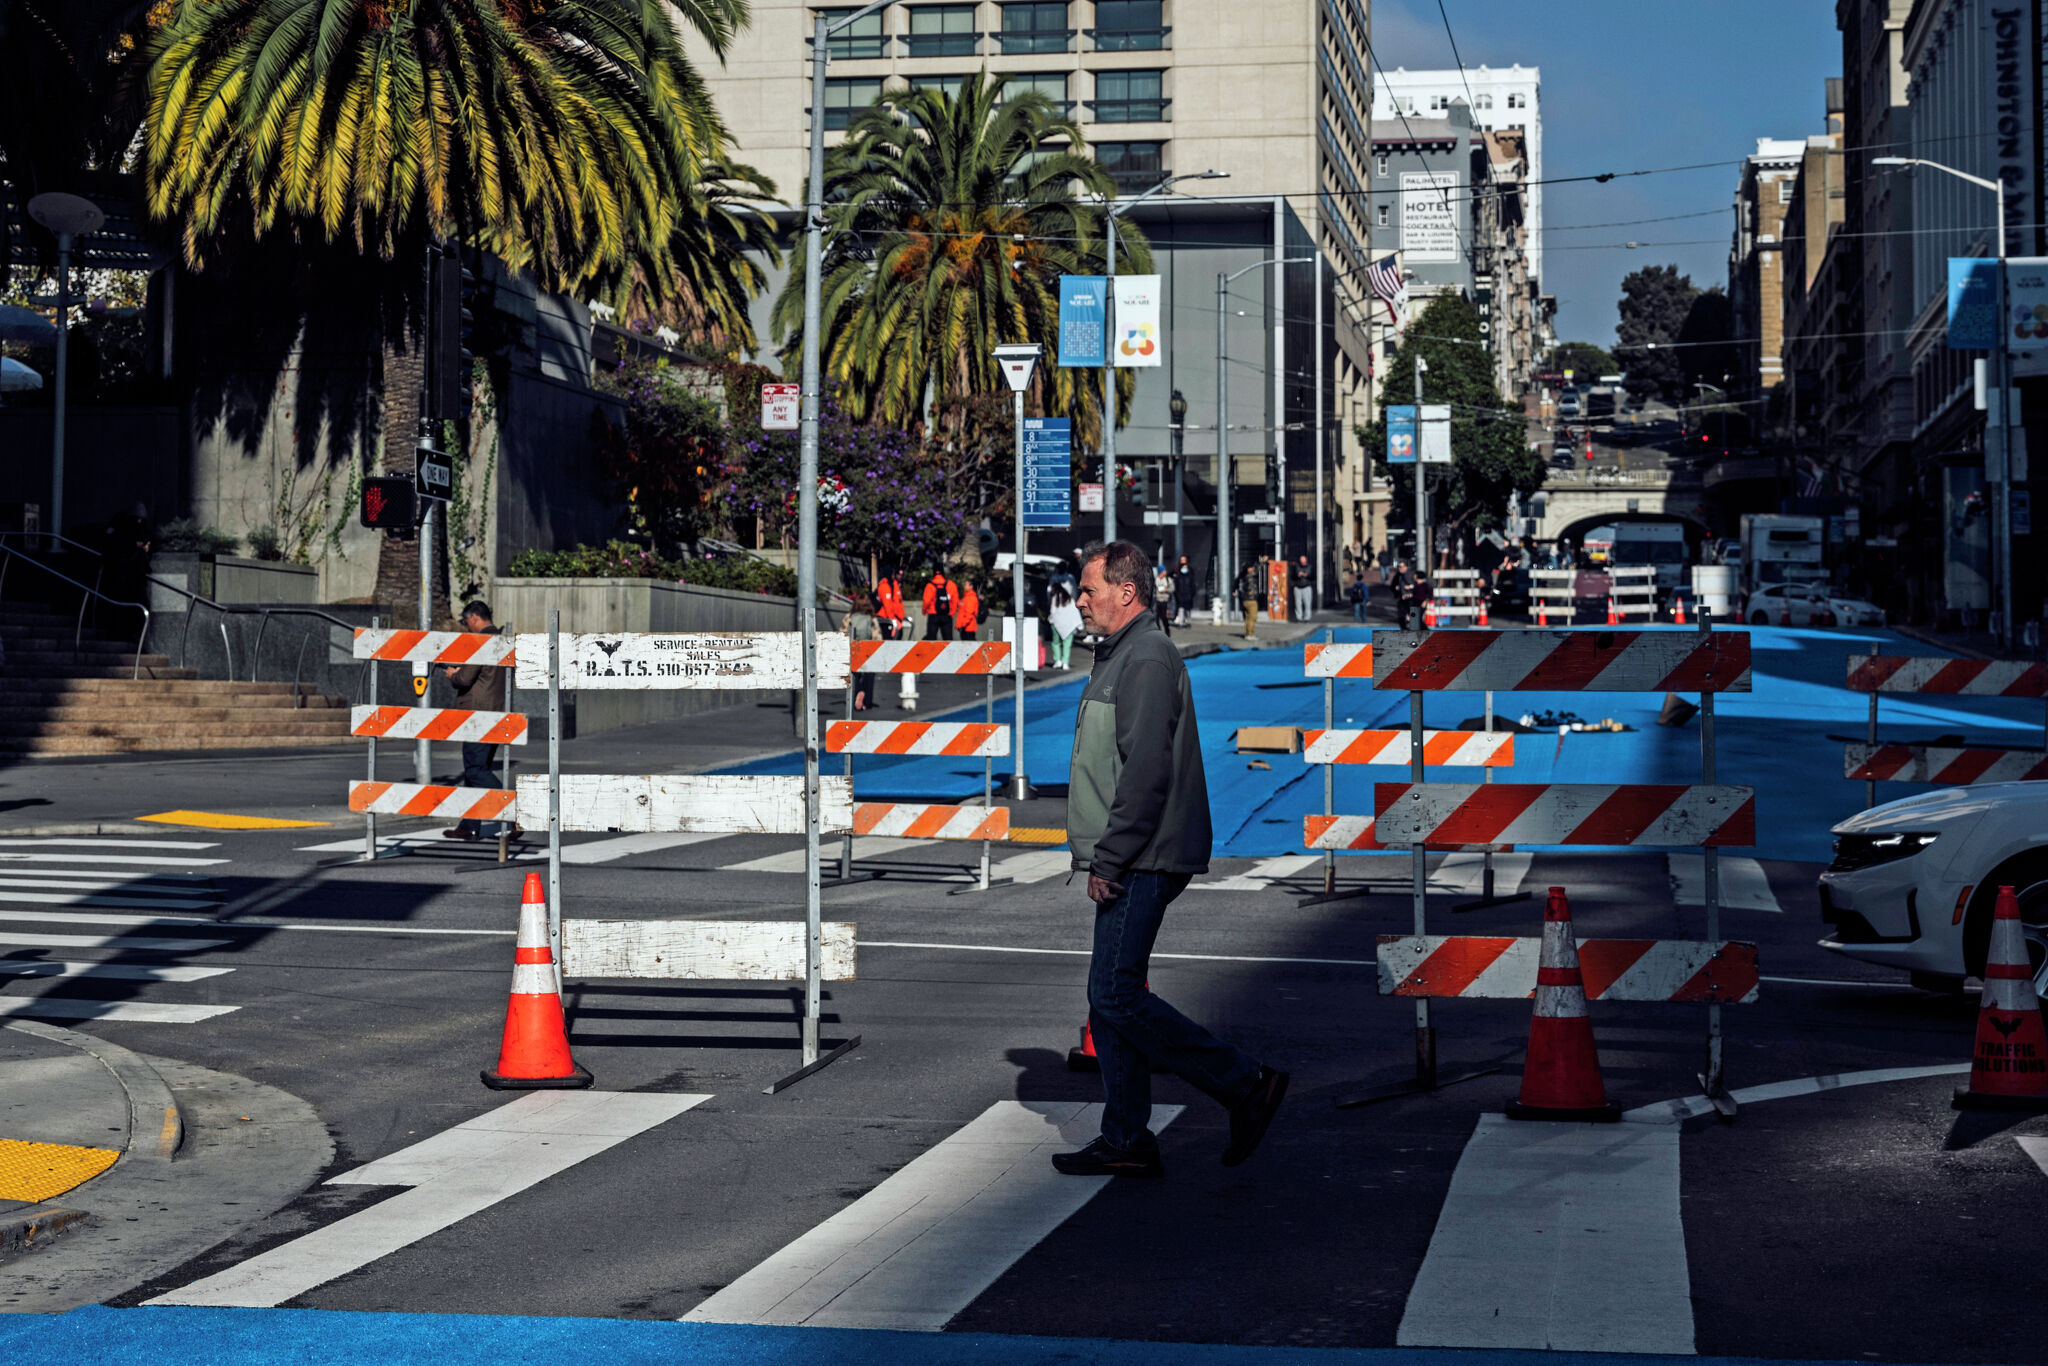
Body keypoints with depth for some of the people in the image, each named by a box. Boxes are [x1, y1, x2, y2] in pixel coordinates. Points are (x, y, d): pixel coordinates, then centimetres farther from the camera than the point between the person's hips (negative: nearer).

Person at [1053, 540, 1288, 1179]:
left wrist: (1109, 860, -21)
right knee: (1110, 997, 10)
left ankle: (1246, 1084, -3)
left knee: (1116, 995, -11)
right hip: (1130, 865, 11)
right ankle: (1126, 1142, 13)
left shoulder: (1147, 659, -14)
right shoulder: (1121, 655, 19)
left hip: (1142, 863, -11)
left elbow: (1146, 772, -22)